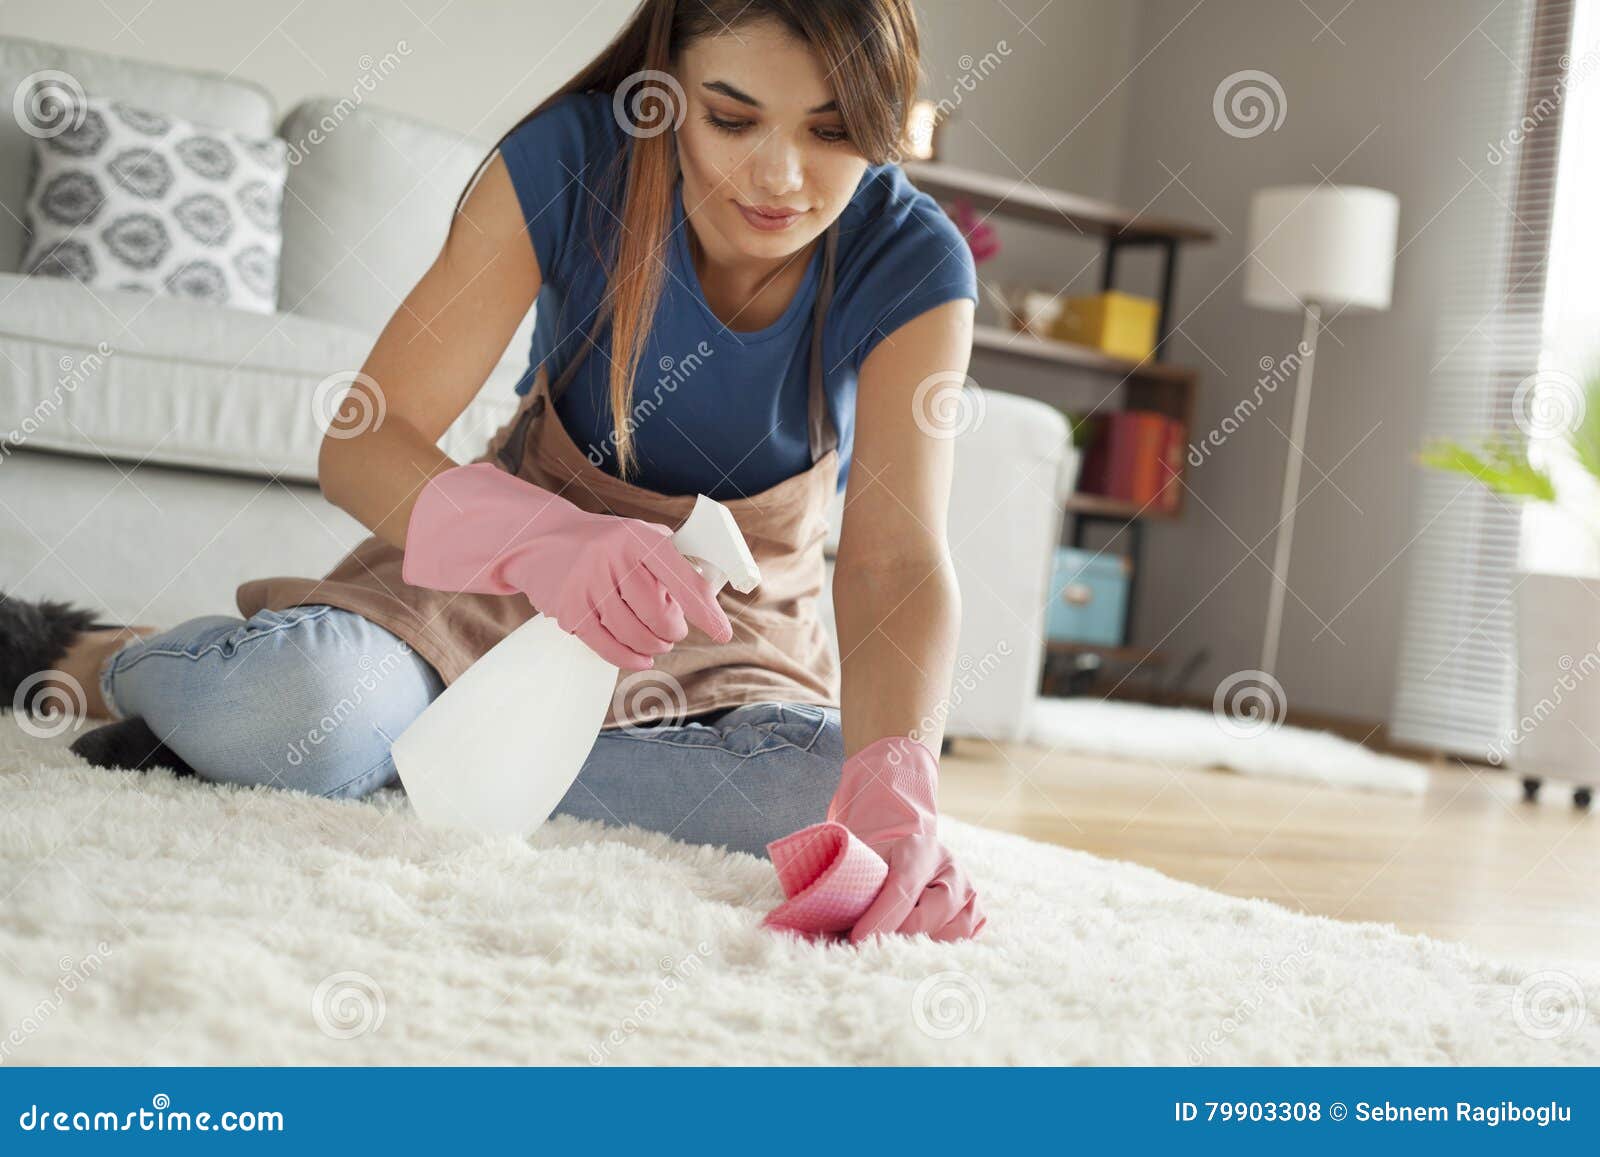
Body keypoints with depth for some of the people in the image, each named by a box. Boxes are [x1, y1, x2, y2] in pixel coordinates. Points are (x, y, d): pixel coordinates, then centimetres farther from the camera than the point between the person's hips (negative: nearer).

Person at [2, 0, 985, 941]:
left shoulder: (911, 261, -20)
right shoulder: (569, 162, -21)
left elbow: (900, 559, -31)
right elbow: (360, 444, -25)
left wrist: (893, 789, -51)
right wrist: (541, 539, -47)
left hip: (735, 632, 2)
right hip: (500, 581, -1)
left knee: (818, 796, -32)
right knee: (284, 705, -32)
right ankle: (117, 658, 5)